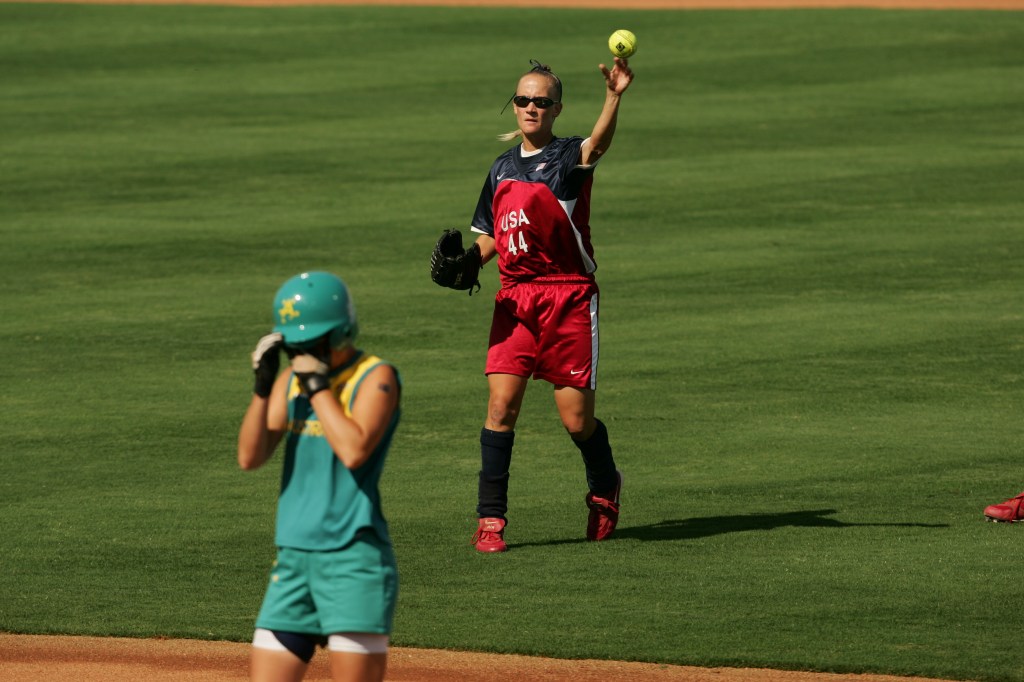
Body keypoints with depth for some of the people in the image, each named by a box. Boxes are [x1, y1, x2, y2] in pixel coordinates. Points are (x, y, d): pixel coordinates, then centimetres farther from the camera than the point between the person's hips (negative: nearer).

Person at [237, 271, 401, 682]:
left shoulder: (375, 377, -6)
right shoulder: (291, 380, 13)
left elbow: (354, 450, -21)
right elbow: (249, 458, 5)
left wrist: (318, 383, -13)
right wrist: (263, 384, -6)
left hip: (353, 559, -7)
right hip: (293, 558, 7)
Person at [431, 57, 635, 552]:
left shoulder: (567, 158, -4)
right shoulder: (502, 169, 13)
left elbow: (599, 142, -29)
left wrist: (614, 97, -49)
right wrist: (468, 262, -2)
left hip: (569, 298, -4)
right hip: (514, 299, 4)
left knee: (576, 420, -1)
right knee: (501, 404, -9)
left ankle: (605, 491, 28)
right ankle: (491, 519, -5)